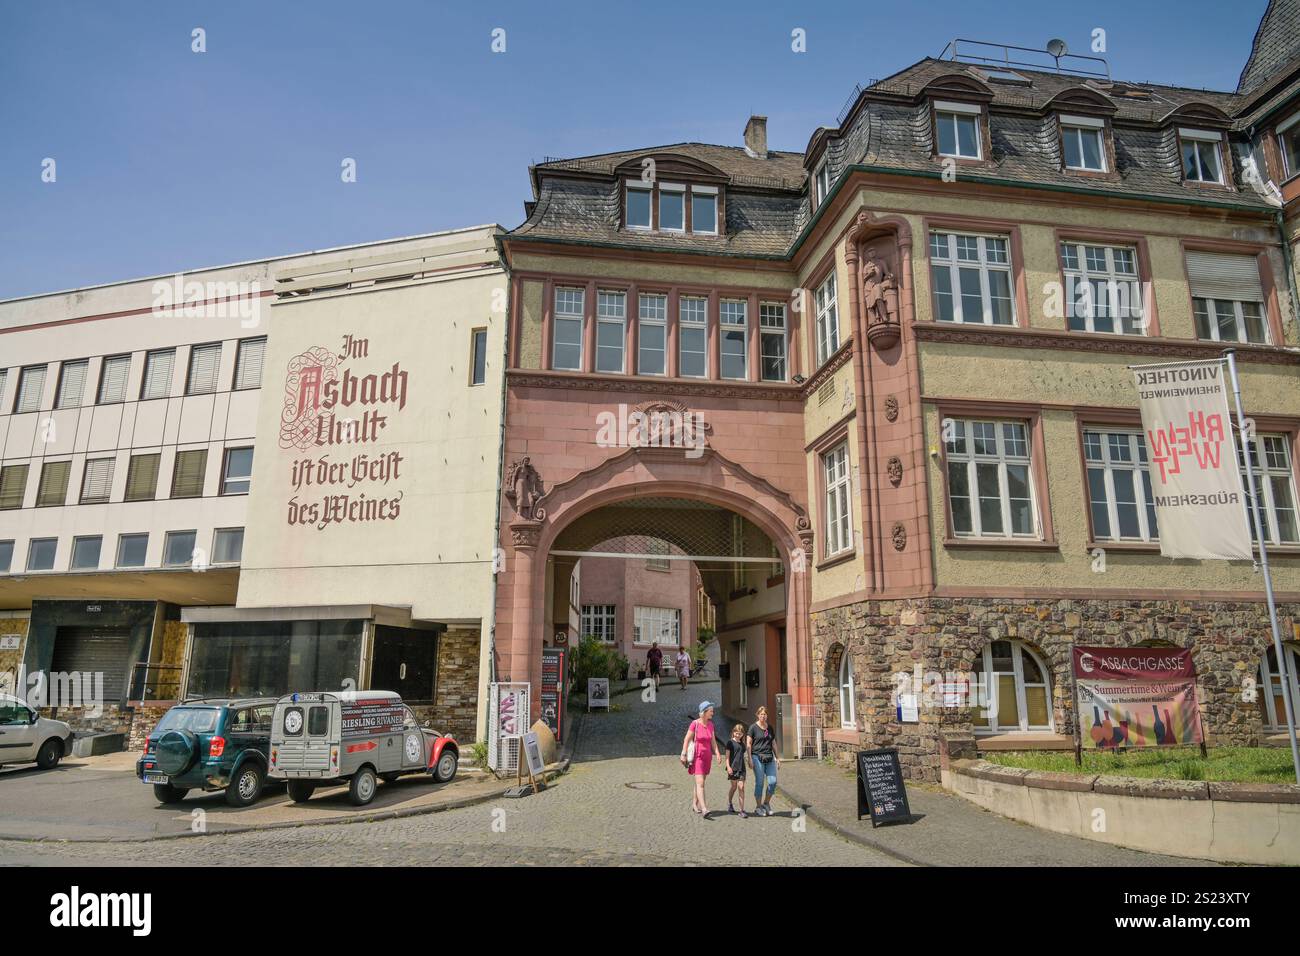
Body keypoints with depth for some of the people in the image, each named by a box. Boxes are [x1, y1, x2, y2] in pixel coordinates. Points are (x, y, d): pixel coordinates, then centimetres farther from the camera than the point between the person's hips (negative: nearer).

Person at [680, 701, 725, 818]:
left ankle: (694, 803, 30)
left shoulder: (710, 724, 5)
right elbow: (686, 740, -9)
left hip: (707, 757, 6)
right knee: (700, 783, -14)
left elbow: (713, 741, 8)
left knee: (700, 781, 15)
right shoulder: (695, 724, -13)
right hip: (697, 756, -6)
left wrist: (718, 754, -5)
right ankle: (704, 809, -20)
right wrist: (683, 755, -12)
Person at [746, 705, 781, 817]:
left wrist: (777, 757, 19)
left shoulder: (769, 727, 15)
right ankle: (758, 807, 9)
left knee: (773, 782, -3)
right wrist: (750, 758, -10)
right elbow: (748, 744, -3)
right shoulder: (753, 727, -1)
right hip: (758, 757, -5)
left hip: (769, 758, 5)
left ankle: (766, 803, 17)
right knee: (759, 782, -3)